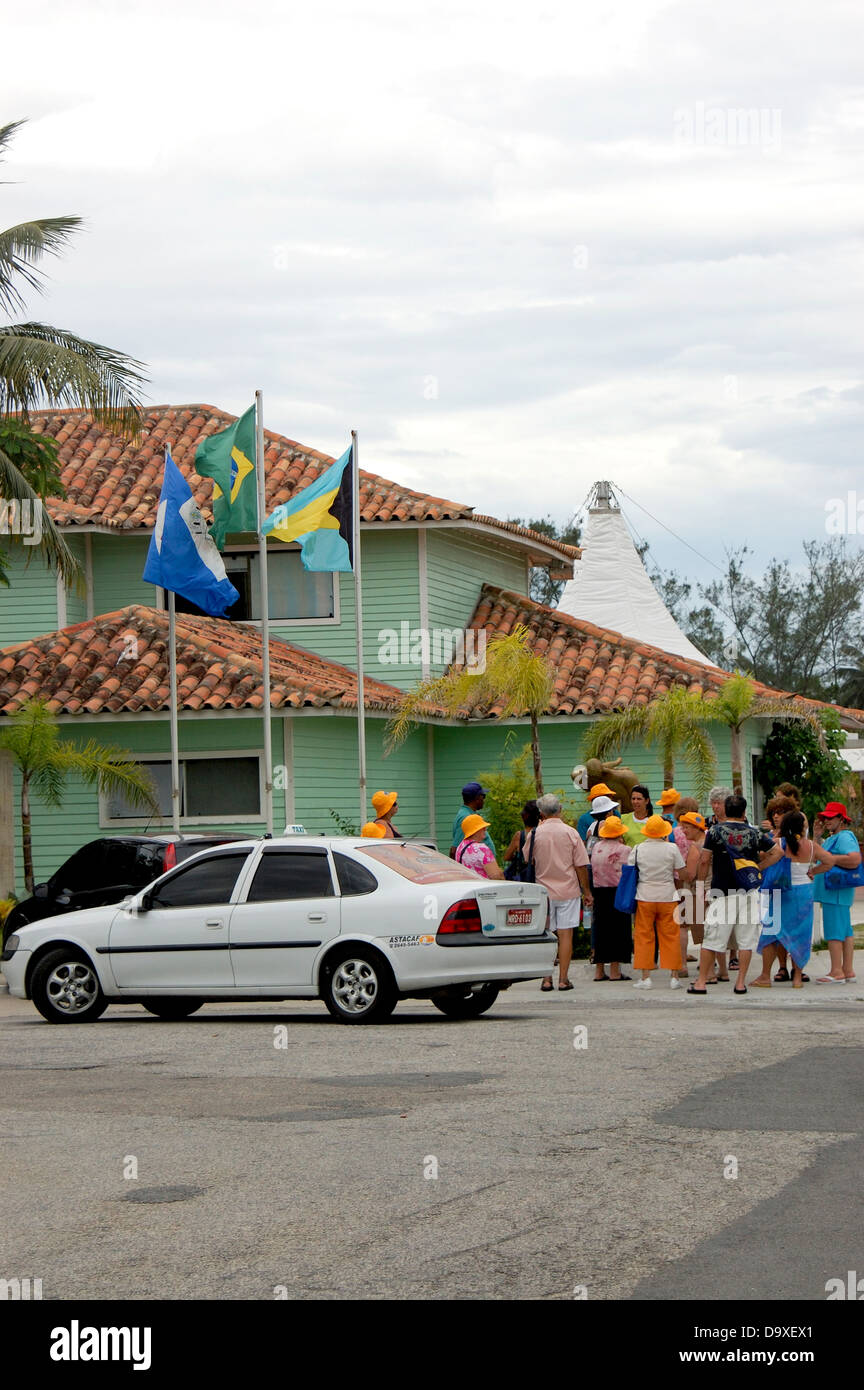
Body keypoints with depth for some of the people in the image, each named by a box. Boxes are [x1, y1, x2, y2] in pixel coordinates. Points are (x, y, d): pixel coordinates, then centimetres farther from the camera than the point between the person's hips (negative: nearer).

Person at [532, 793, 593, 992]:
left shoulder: (535, 834, -5)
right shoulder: (570, 833, -6)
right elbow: (581, 865, -3)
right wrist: (587, 891, 5)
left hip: (543, 891, 1)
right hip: (568, 890, -1)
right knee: (565, 934, 2)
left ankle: (546, 979, 4)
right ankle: (563, 979, 0)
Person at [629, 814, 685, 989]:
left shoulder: (638, 849, -4)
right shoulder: (672, 848, -5)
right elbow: (680, 873, -1)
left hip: (645, 896, 0)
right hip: (668, 896, 0)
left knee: (644, 937, 6)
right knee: (670, 937, 7)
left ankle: (645, 977, 2)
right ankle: (674, 976, 6)